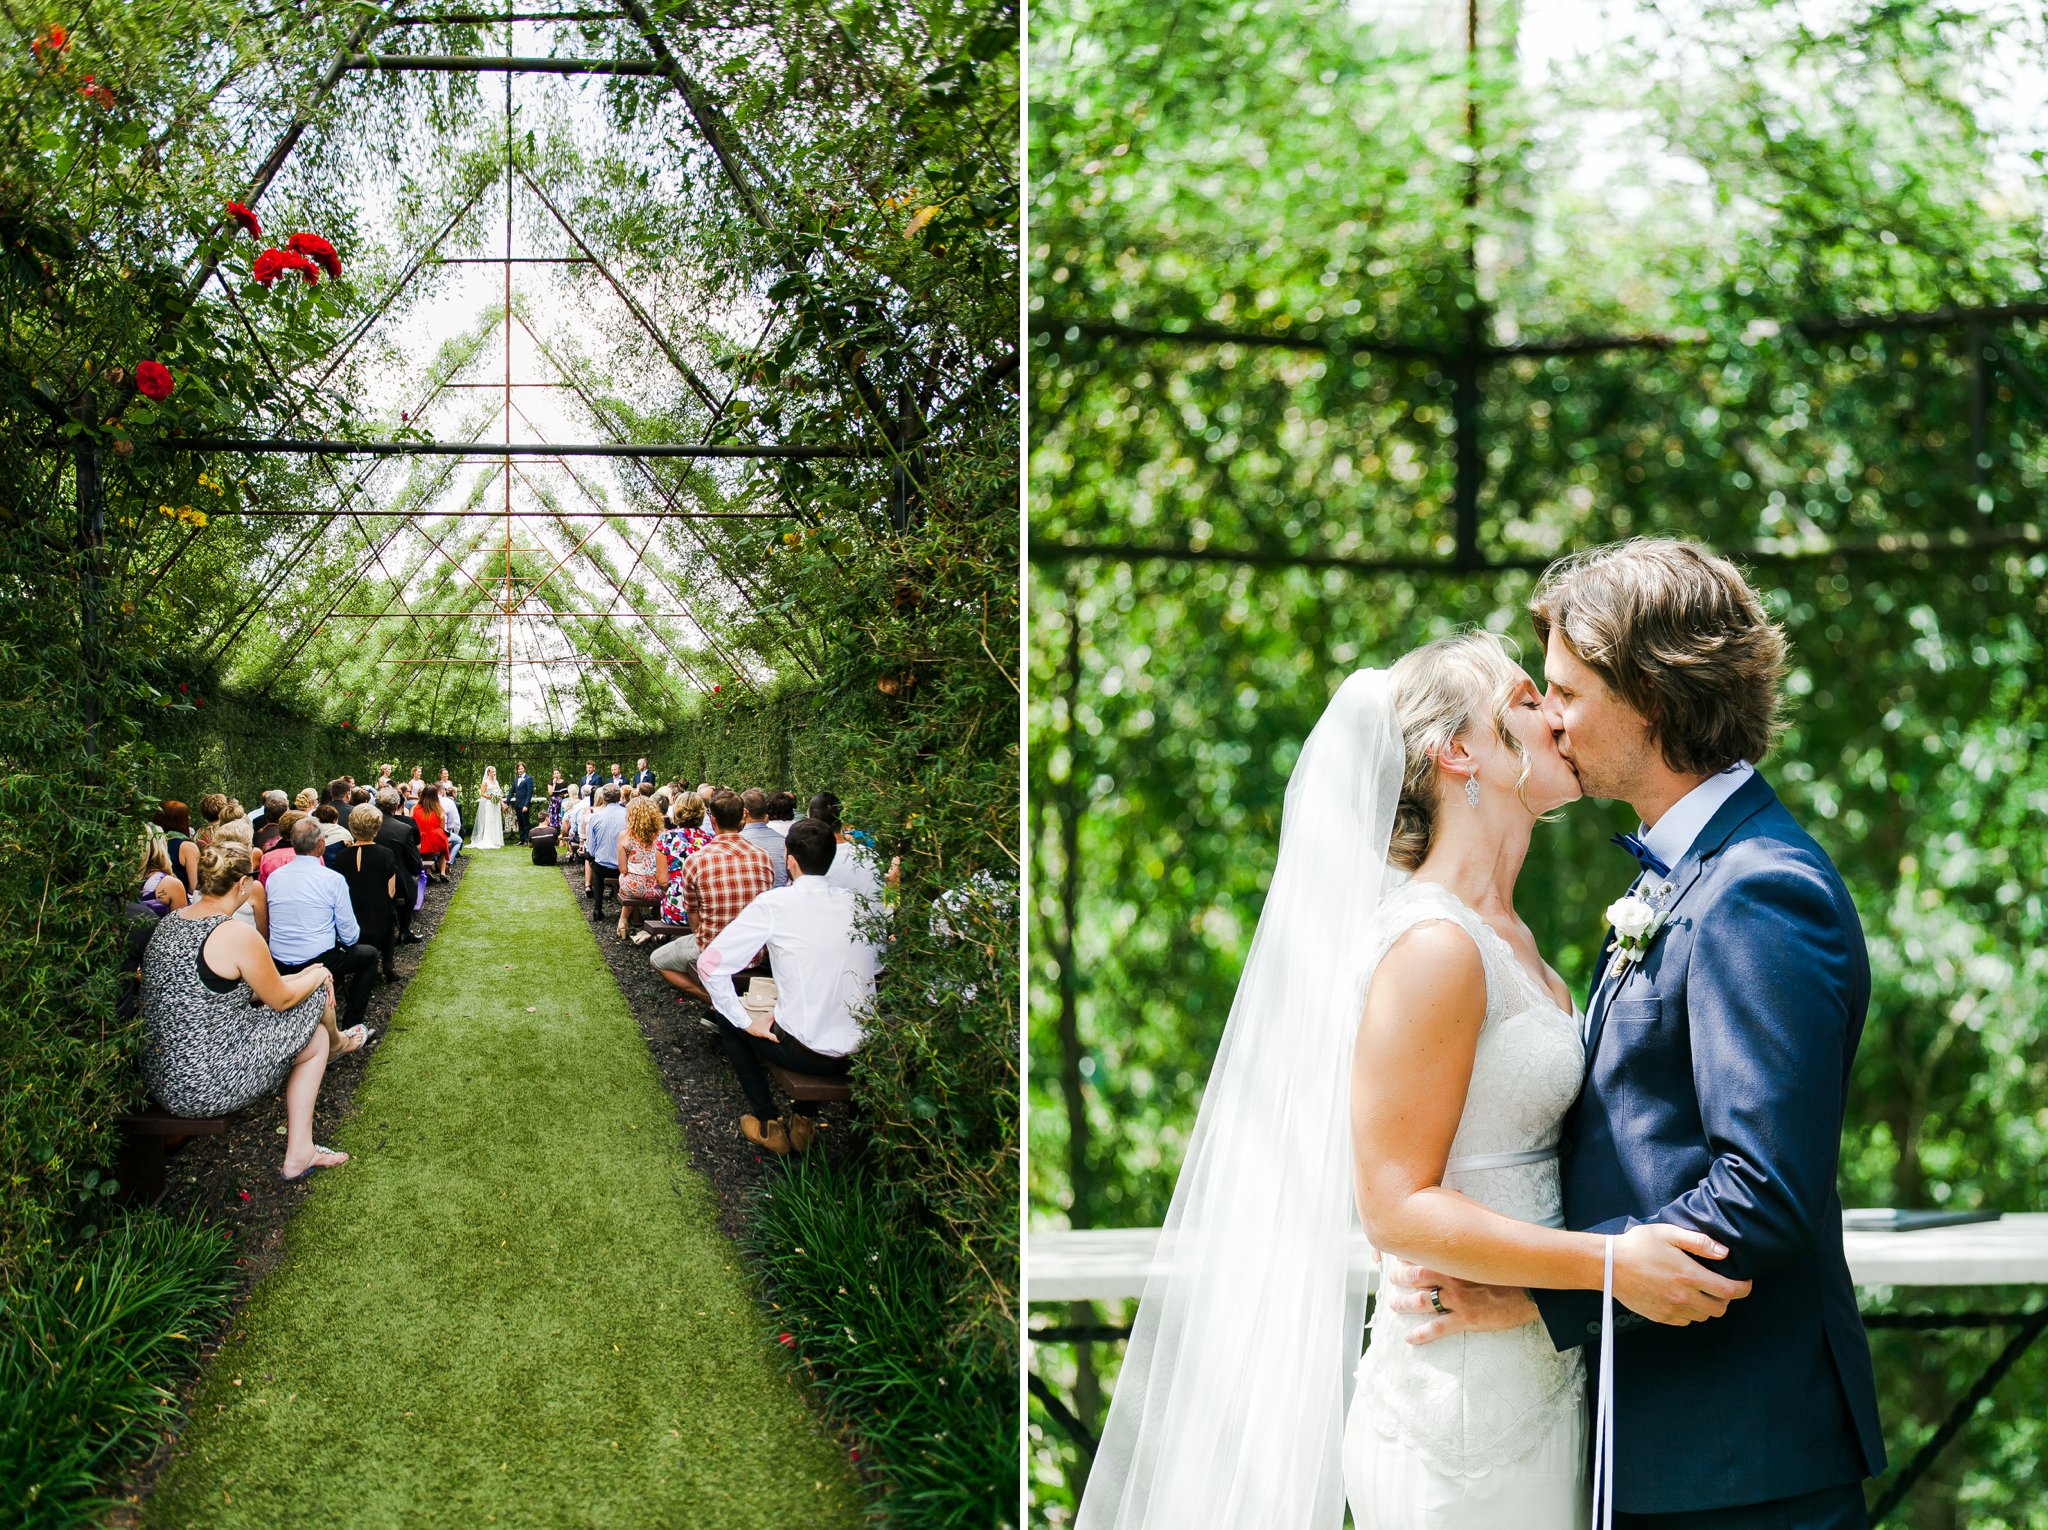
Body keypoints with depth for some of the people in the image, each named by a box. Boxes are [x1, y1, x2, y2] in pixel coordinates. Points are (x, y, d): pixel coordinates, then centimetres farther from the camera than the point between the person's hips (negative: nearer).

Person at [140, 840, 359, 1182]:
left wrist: (301, 977, 19)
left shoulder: (170, 921, 5)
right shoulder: (238, 935, -20)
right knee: (317, 1039, 12)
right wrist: (318, 975, 16)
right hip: (209, 1087, -8)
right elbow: (281, 999, -5)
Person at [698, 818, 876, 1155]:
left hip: (805, 1051, -4)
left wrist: (746, 1021, -3)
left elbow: (710, 963, -12)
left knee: (728, 1019, 24)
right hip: (863, 1052, 5)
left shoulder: (774, 903, -11)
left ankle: (769, 1124, 25)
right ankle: (805, 1120, 36)